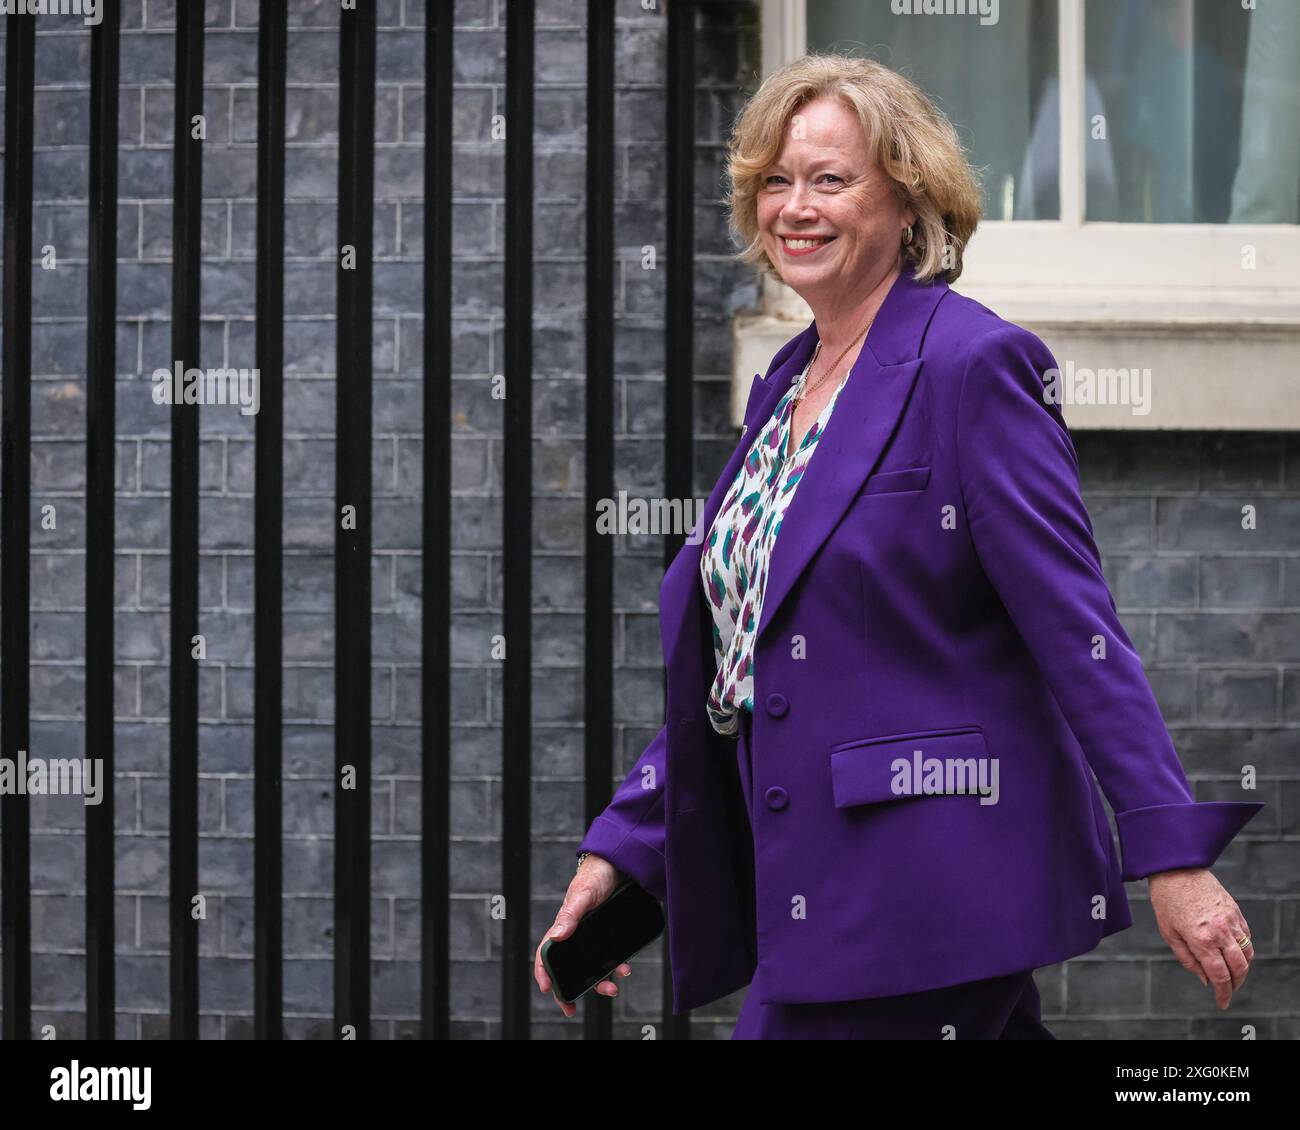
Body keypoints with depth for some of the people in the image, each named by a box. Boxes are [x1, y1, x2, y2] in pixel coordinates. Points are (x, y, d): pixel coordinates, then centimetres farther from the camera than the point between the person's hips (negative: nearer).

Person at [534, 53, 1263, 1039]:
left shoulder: (970, 363, -11)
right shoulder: (785, 387, 15)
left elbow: (1078, 631, -16)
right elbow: (729, 662, 18)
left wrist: (1172, 858, -19)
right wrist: (619, 849, 12)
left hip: (927, 900, -8)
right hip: (820, 887, 8)